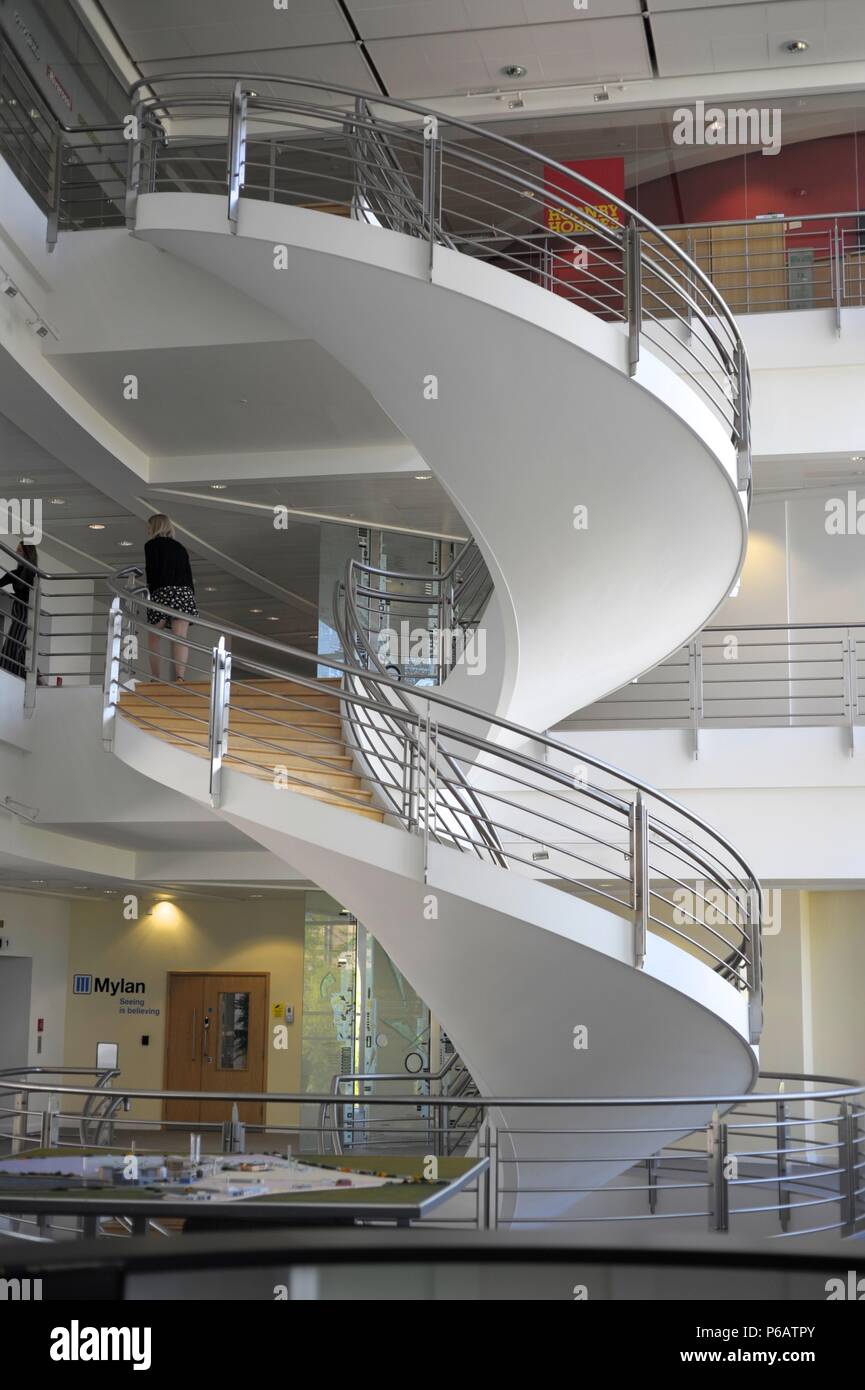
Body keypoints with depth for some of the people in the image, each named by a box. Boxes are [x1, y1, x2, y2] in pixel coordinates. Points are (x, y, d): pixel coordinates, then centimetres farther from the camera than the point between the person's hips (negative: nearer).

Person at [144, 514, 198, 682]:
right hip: (185, 593, 4)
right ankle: (180, 676, -27)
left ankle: (156, 680, 7)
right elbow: (188, 573, 18)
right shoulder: (180, 547, 23)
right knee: (180, 638, -9)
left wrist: (150, 591, 5)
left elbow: (152, 572, -4)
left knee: (153, 638, 10)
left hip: (163, 592, -4)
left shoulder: (151, 545, 7)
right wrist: (191, 596, 18)